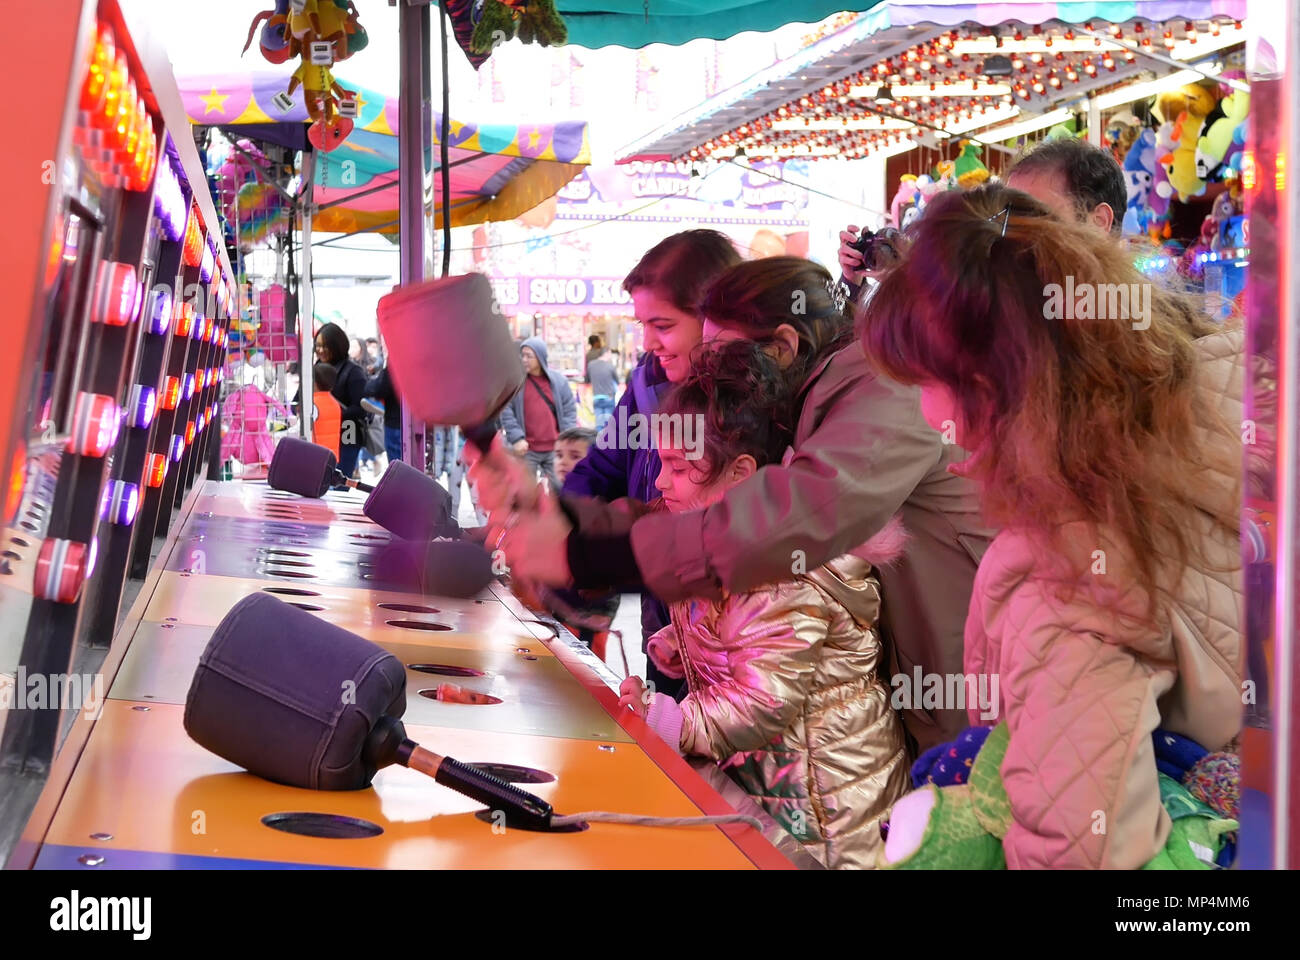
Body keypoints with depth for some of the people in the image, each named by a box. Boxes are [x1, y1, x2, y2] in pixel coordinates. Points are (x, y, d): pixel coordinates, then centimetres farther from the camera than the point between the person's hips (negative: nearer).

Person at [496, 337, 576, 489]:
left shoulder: (558, 380, 4)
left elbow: (569, 410, 8)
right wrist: (517, 438, -13)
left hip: (555, 449, 2)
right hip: (526, 450, -2)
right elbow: (506, 411, -5)